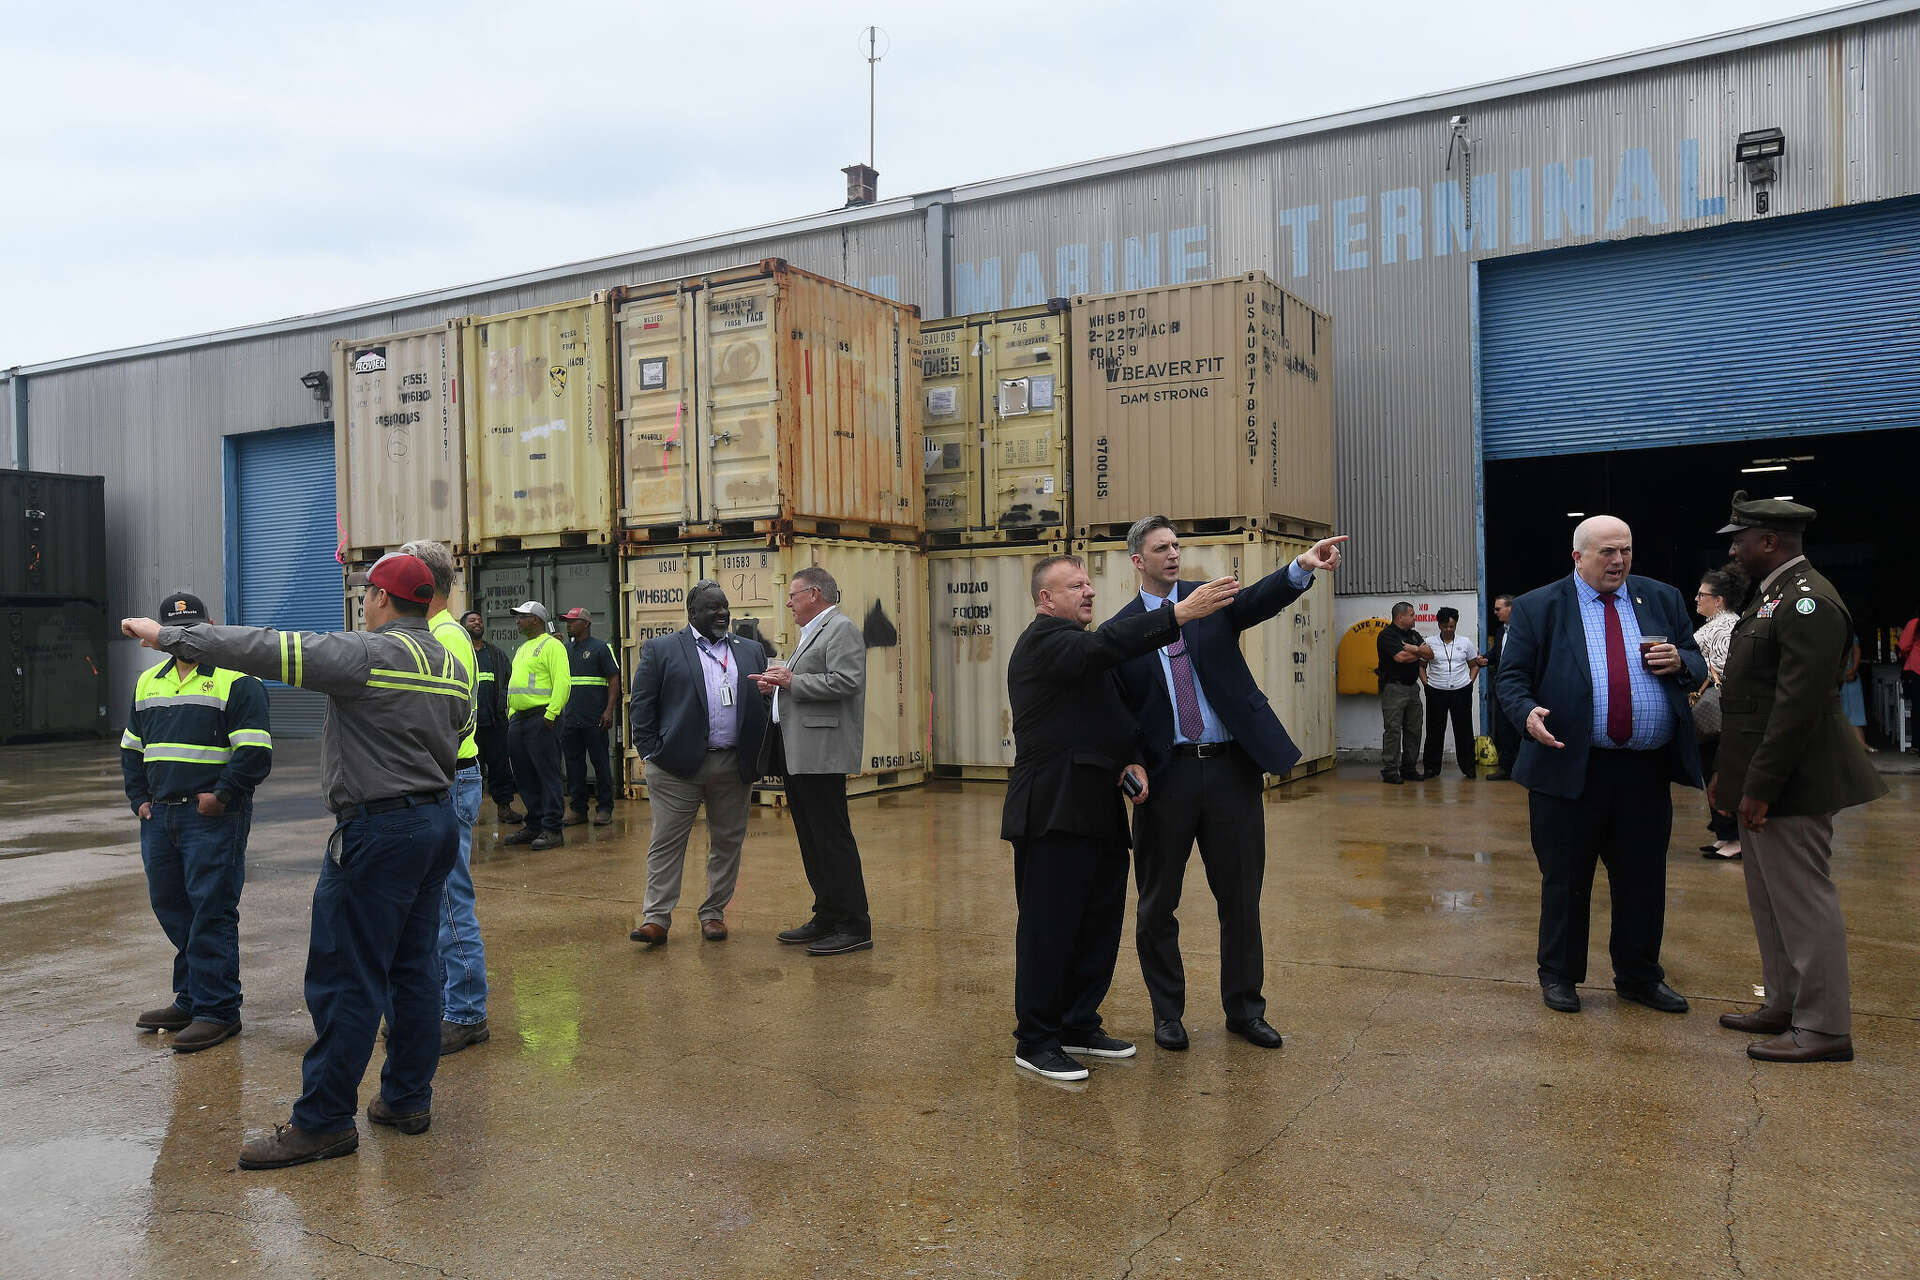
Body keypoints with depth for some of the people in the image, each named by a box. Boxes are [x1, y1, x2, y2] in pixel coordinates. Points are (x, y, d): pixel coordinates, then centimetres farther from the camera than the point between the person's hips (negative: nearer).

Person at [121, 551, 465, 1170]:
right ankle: (407, 1099, 22)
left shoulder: (367, 654, -14)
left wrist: (170, 636, -8)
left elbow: (271, 650, -16)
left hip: (380, 831, -8)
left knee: (347, 978, -1)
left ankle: (324, 1121, 6)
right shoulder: (451, 666, 11)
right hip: (438, 820, 9)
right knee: (413, 967, 14)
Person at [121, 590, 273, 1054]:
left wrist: (221, 794, -15)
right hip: (159, 817, 8)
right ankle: (189, 1001, 26)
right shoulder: (147, 684, 17)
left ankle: (216, 1010, -1)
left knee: (211, 911, -7)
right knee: (169, 907, 13)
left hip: (213, 818, -7)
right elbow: (131, 749, 26)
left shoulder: (237, 681, -6)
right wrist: (139, 799, 14)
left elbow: (255, 753, -12)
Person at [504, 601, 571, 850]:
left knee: (547, 774, -7)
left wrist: (551, 714, -22)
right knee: (524, 776, 11)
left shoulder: (552, 646, -8)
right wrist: (511, 713, 18)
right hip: (518, 718, 10)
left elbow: (562, 683, -17)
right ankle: (534, 826, 19)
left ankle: (552, 829, -5)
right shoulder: (522, 648, 22)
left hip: (541, 718, -9)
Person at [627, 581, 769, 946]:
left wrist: (758, 756, 2)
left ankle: (714, 912, 20)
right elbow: (641, 706, 1)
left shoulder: (751, 651, 14)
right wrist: (650, 752, -7)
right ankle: (656, 918, 4)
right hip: (677, 765, -3)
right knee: (667, 843, -1)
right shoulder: (661, 649, 4)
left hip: (735, 766, 3)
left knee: (728, 841, 8)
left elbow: (764, 705, 12)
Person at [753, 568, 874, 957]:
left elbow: (845, 681, -21)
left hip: (822, 754, -10)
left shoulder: (841, 628, -8)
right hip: (797, 755, 10)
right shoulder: (810, 633, 23)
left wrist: (792, 681, -15)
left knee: (832, 838, -8)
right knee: (812, 840, 13)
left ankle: (855, 927, -2)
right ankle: (827, 917, 22)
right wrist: (778, 684, 7)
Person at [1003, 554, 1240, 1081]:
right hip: (1055, 810, -9)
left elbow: (1121, 711, 23)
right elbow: (1104, 646, -27)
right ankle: (1035, 1042, 7)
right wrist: (1181, 613, -33)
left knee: (1100, 923, 13)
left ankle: (1079, 1026, 27)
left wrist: (1134, 760, 3)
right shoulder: (1043, 640, -8)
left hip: (1099, 808, 10)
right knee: (1050, 928, -3)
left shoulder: (1077, 644, 22)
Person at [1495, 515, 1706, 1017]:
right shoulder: (1537, 608, 0)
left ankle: (1639, 976, 30)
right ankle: (1558, 975, 24)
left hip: (1648, 770, 3)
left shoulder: (1662, 599, 11)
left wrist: (1679, 661, -8)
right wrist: (1528, 712, -22)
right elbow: (1512, 677, -2)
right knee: (1565, 879, 7)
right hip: (1570, 767, -3)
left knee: (1644, 879, 13)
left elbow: (1696, 668, 15)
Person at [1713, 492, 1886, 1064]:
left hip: (1788, 782, -11)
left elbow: (1799, 705, -24)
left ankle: (1825, 1028, 8)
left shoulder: (1809, 602, -18)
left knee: (1803, 902, -2)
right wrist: (1731, 773, 19)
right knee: (1771, 903, 18)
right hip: (1760, 779, 11)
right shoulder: (1772, 595, 14)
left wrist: (1760, 787, -22)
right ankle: (1784, 1007, 30)